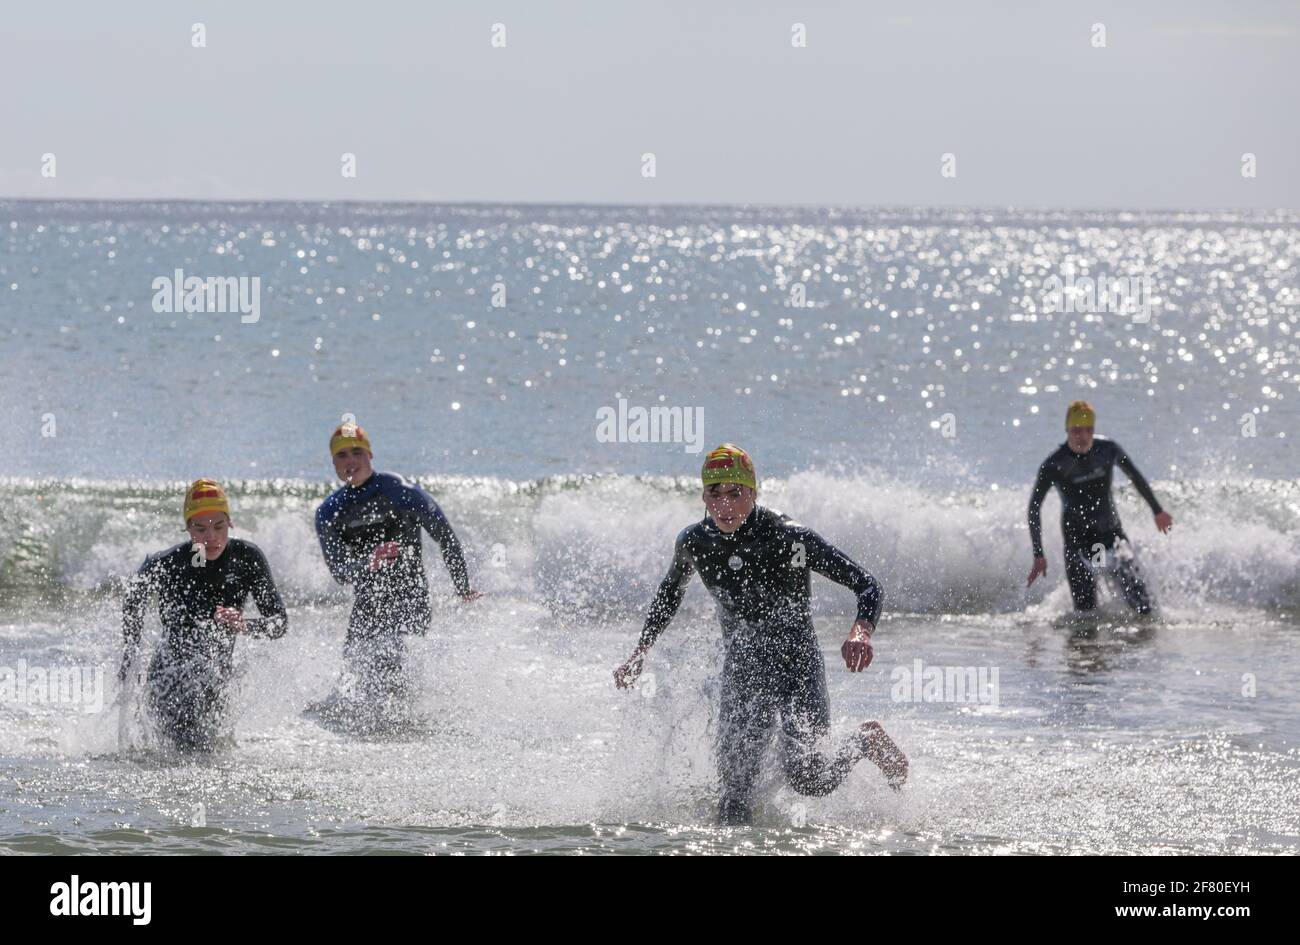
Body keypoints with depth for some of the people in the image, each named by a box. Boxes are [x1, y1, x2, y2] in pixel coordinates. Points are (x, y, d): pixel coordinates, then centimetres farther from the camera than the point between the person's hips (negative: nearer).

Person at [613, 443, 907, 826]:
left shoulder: (789, 538, -19)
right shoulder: (694, 543, -5)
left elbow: (866, 585, -19)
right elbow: (669, 593, 19)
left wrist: (862, 631, -39)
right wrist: (639, 653, 17)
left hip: (799, 664, -4)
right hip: (743, 671, 4)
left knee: (803, 776, -16)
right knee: (735, 781, -11)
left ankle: (868, 741, 14)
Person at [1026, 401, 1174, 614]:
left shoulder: (1108, 450, -7)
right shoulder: (1054, 465, -14)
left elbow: (1135, 477, 12)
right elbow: (1034, 508, -8)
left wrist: (1157, 511, 20)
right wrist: (1038, 555, -12)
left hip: (1111, 531, 2)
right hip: (1077, 537, -2)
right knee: (1085, 609, -7)